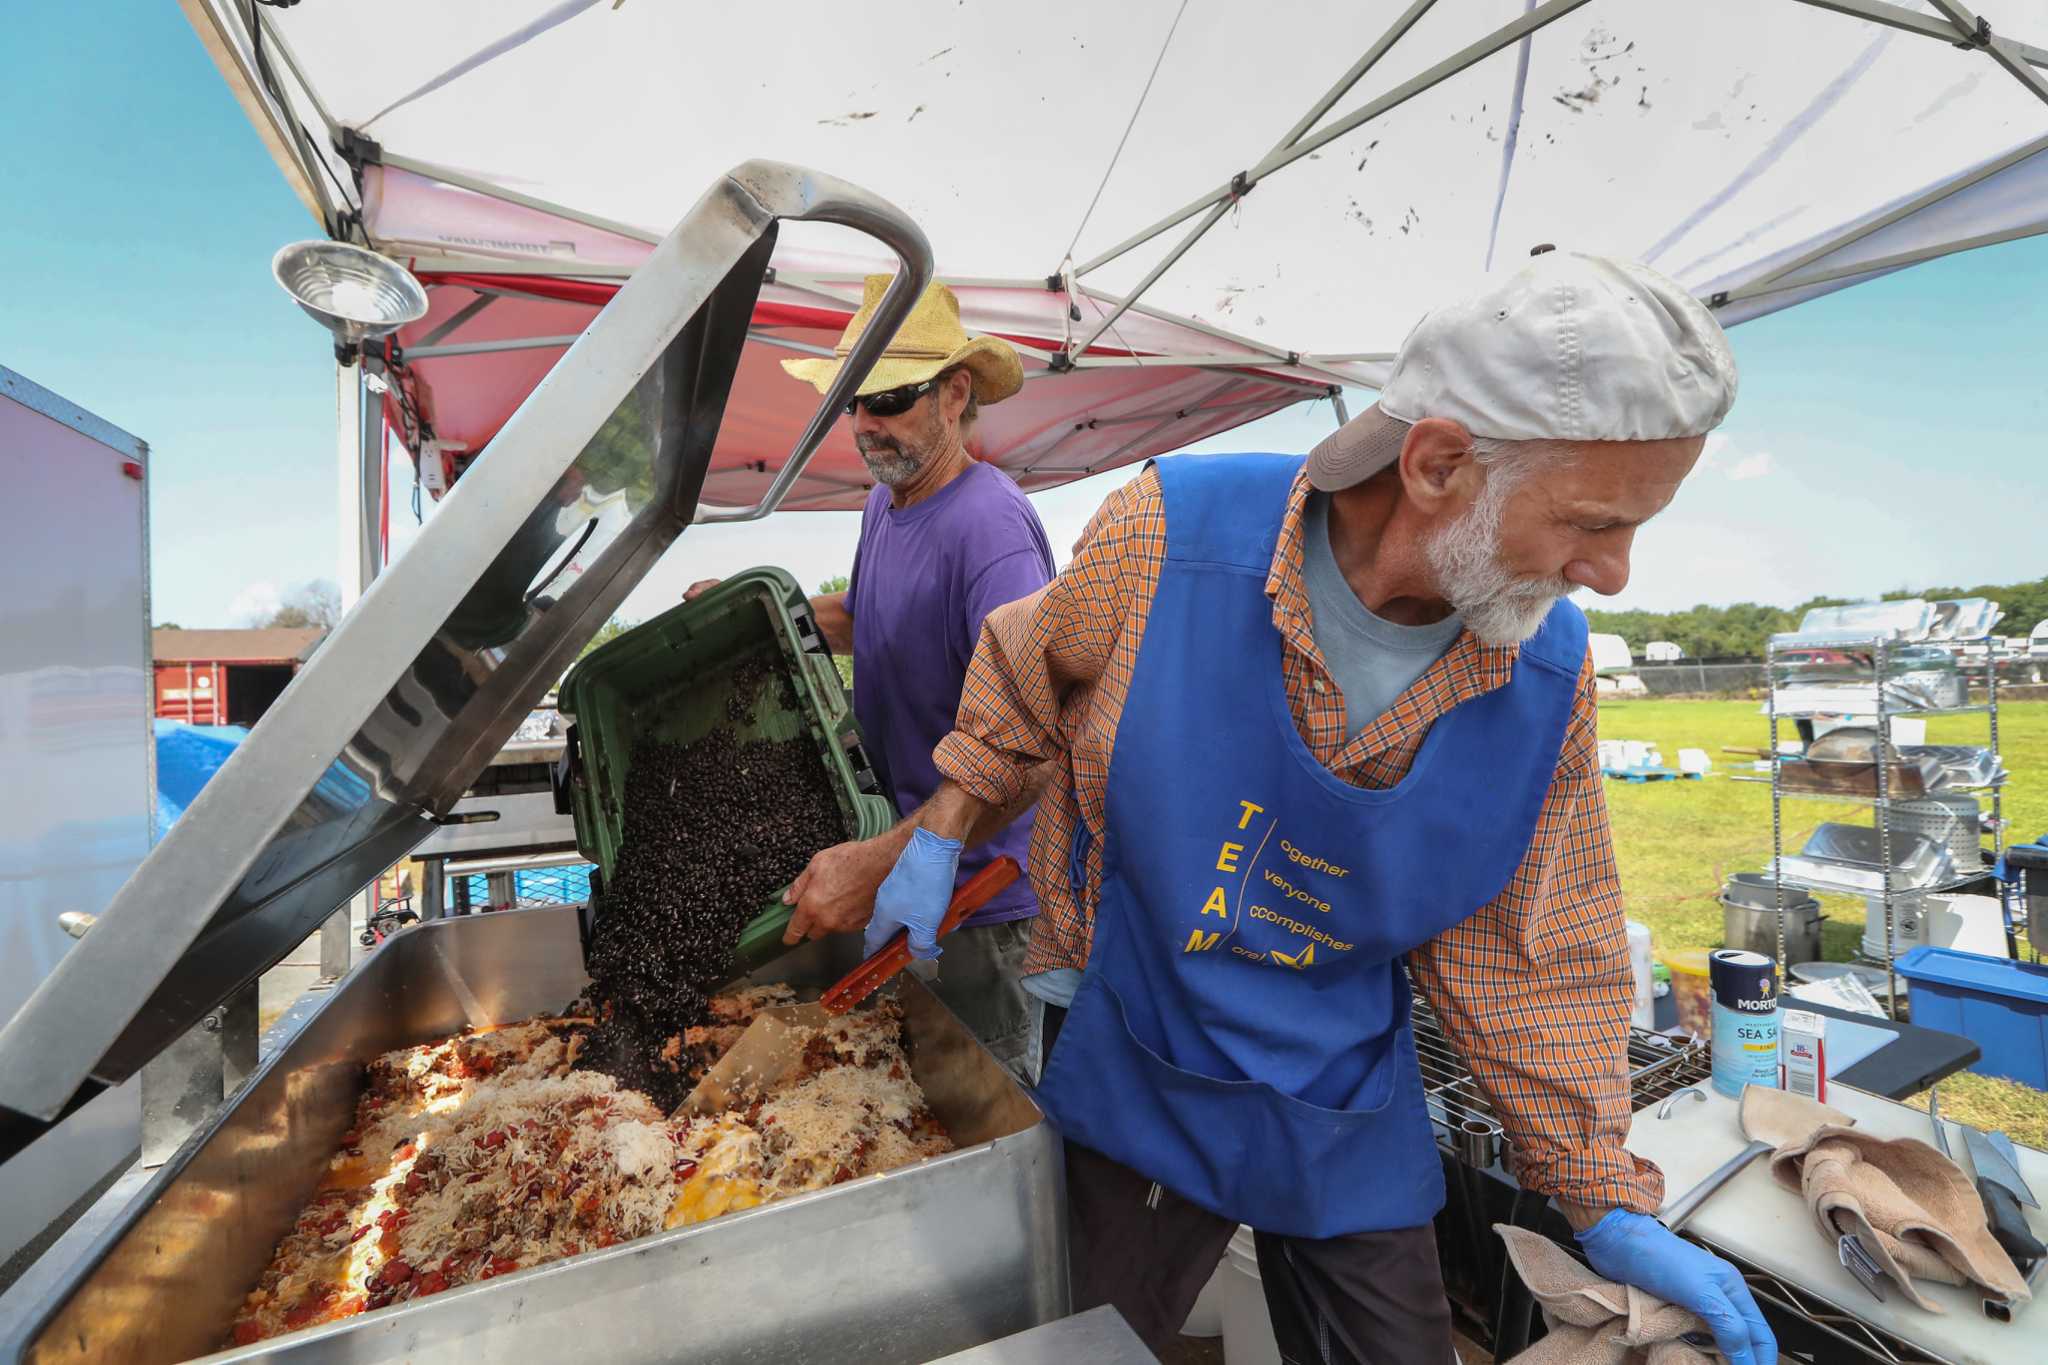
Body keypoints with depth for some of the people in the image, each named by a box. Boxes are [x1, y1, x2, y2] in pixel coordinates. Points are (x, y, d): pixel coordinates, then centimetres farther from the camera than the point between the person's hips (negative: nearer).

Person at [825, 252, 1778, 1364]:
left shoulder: (1550, 674, -14)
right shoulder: (1169, 533, -25)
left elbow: (1528, 959, -2)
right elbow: (1023, 671, -4)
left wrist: (1607, 1201, 1)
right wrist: (938, 837, -4)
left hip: (1352, 1127, 3)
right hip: (1135, 1079, -2)